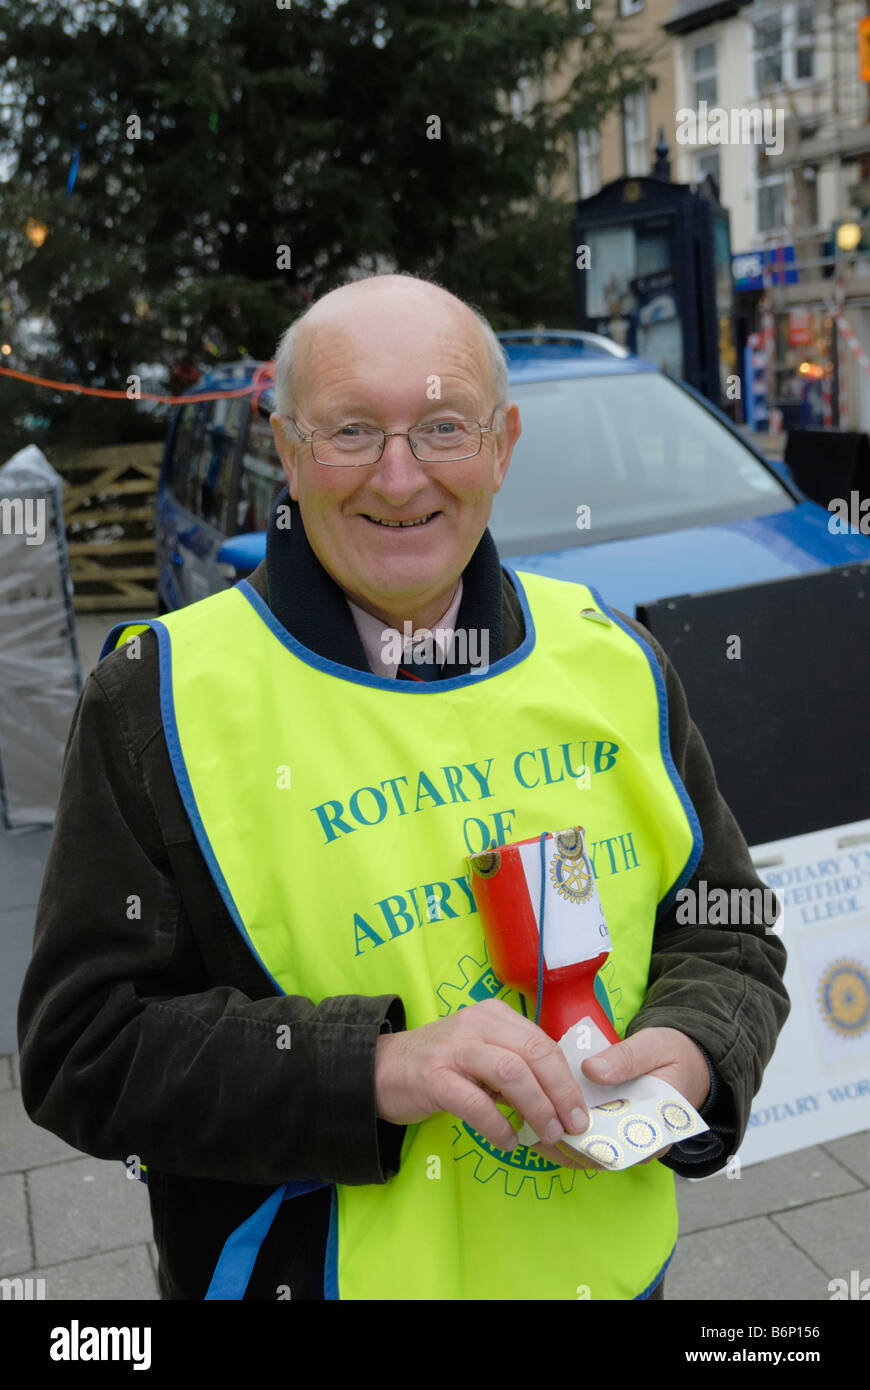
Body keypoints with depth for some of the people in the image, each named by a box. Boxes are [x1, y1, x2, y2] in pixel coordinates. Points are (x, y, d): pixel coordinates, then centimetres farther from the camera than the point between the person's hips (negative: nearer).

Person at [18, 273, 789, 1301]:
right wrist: (378, 1070, -28)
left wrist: (688, 1052, -17)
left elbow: (727, 938, 5)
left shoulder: (614, 664, -4)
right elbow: (83, 1049, -16)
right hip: (319, 1269, -3)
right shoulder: (165, 698, -15)